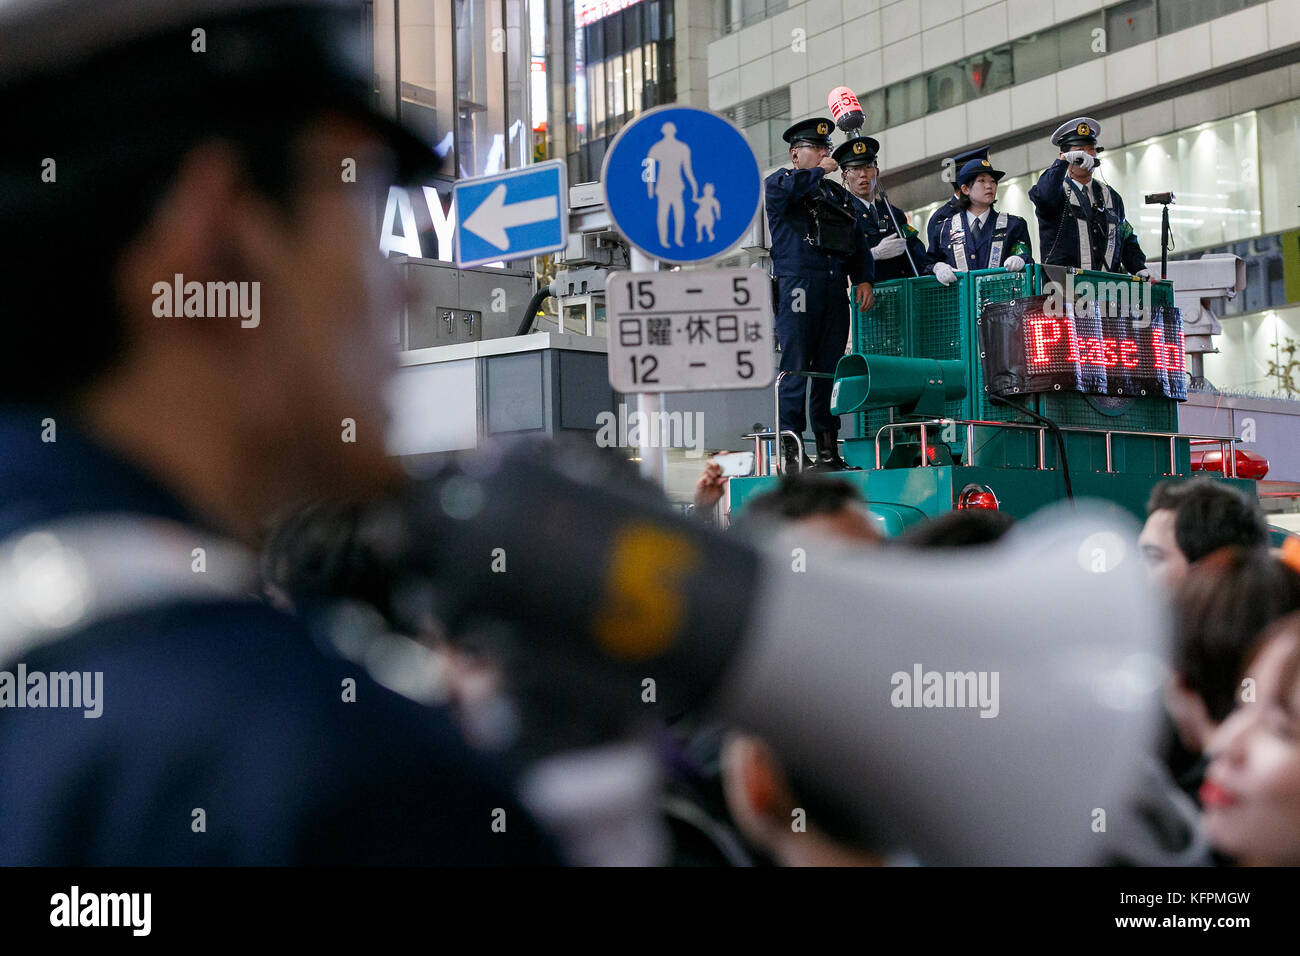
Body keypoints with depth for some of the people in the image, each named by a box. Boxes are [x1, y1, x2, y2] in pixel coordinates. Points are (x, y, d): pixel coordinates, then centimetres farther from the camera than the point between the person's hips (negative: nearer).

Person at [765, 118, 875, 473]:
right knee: (795, 367, -9)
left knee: (830, 370, 5)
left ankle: (828, 449, 8)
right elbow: (781, 189, -19)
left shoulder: (838, 194, 25)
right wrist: (820, 171, -7)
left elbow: (858, 242, 22)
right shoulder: (781, 181, 8)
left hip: (835, 290, 6)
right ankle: (790, 449, -9)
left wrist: (864, 279, 7)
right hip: (797, 284, -6)